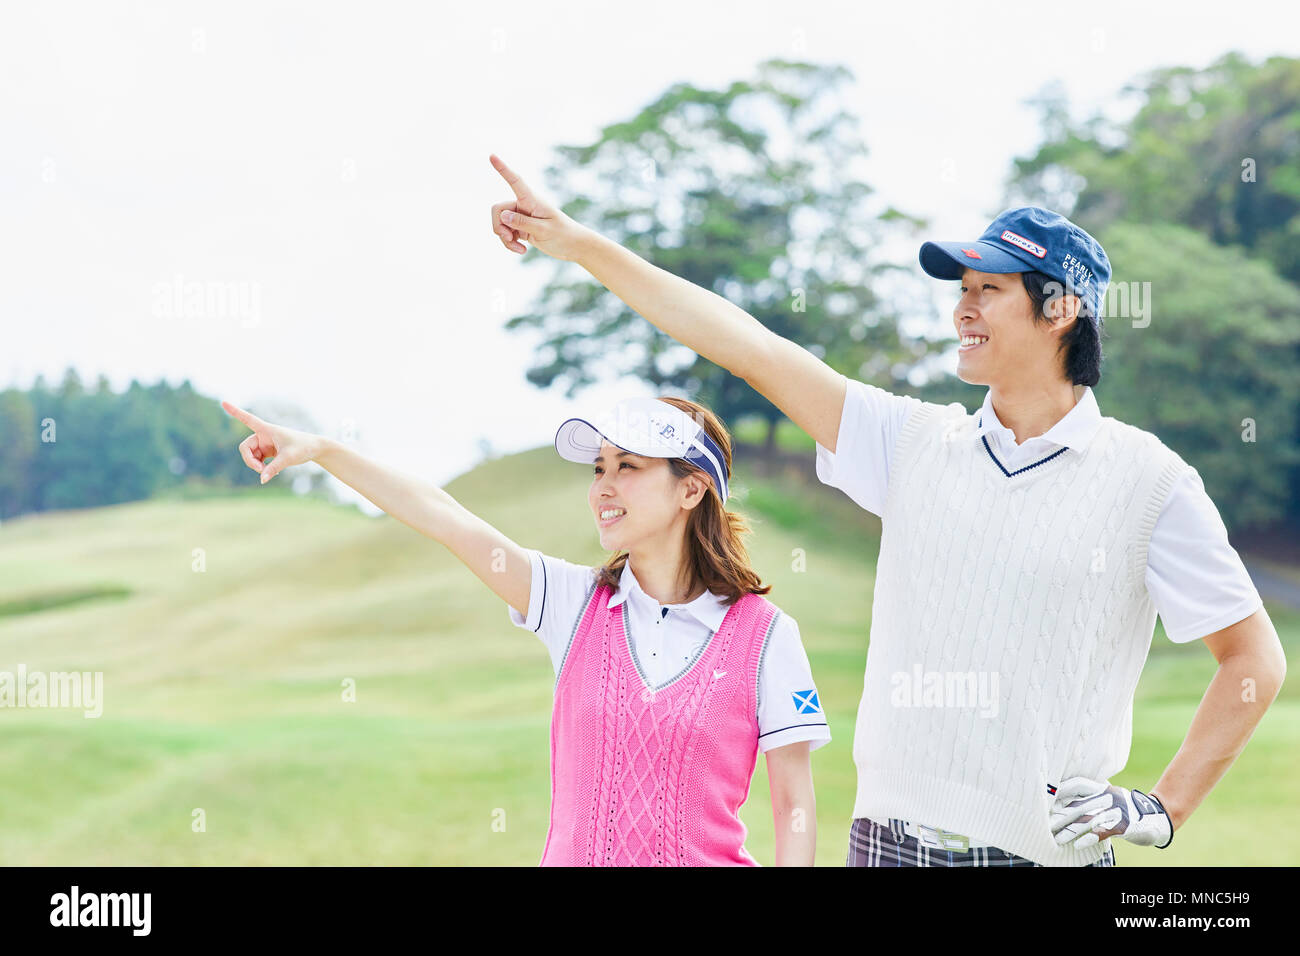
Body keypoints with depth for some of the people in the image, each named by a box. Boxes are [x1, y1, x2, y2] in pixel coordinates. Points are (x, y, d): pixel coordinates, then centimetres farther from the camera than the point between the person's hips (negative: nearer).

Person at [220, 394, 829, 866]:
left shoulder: (764, 634, -3)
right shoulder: (576, 602, 4)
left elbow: (794, 805, -1)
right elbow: (447, 519, -4)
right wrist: (322, 450, -12)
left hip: (709, 857, -2)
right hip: (574, 856, 2)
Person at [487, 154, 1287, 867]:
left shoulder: (1148, 479, -1)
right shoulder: (915, 444, 8)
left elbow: (1255, 658, 3)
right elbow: (747, 345, 5)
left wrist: (1161, 813, -4)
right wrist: (577, 243, 3)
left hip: (1048, 849, -3)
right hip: (892, 841, 3)